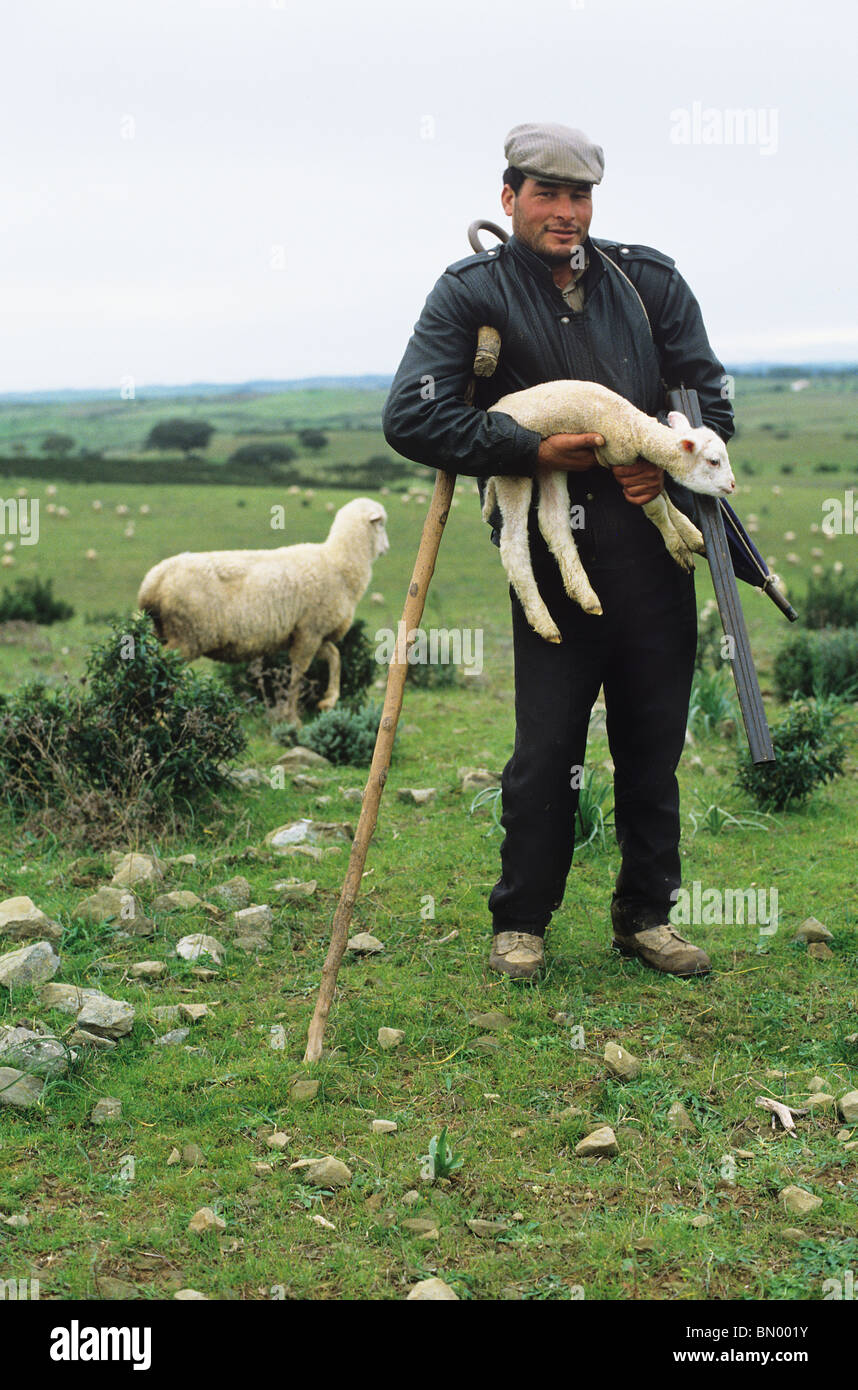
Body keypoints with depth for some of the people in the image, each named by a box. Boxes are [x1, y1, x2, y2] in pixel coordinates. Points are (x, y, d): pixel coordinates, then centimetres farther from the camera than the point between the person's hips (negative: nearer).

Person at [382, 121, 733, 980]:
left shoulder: (648, 280, 12)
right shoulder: (473, 291, 1)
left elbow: (711, 395, 15)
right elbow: (410, 419, -9)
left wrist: (670, 463, -6)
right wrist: (534, 451, -14)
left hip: (655, 545, 4)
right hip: (553, 551, -3)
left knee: (653, 741, 10)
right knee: (545, 749, -3)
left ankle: (646, 916, 25)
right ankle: (520, 923, 16)